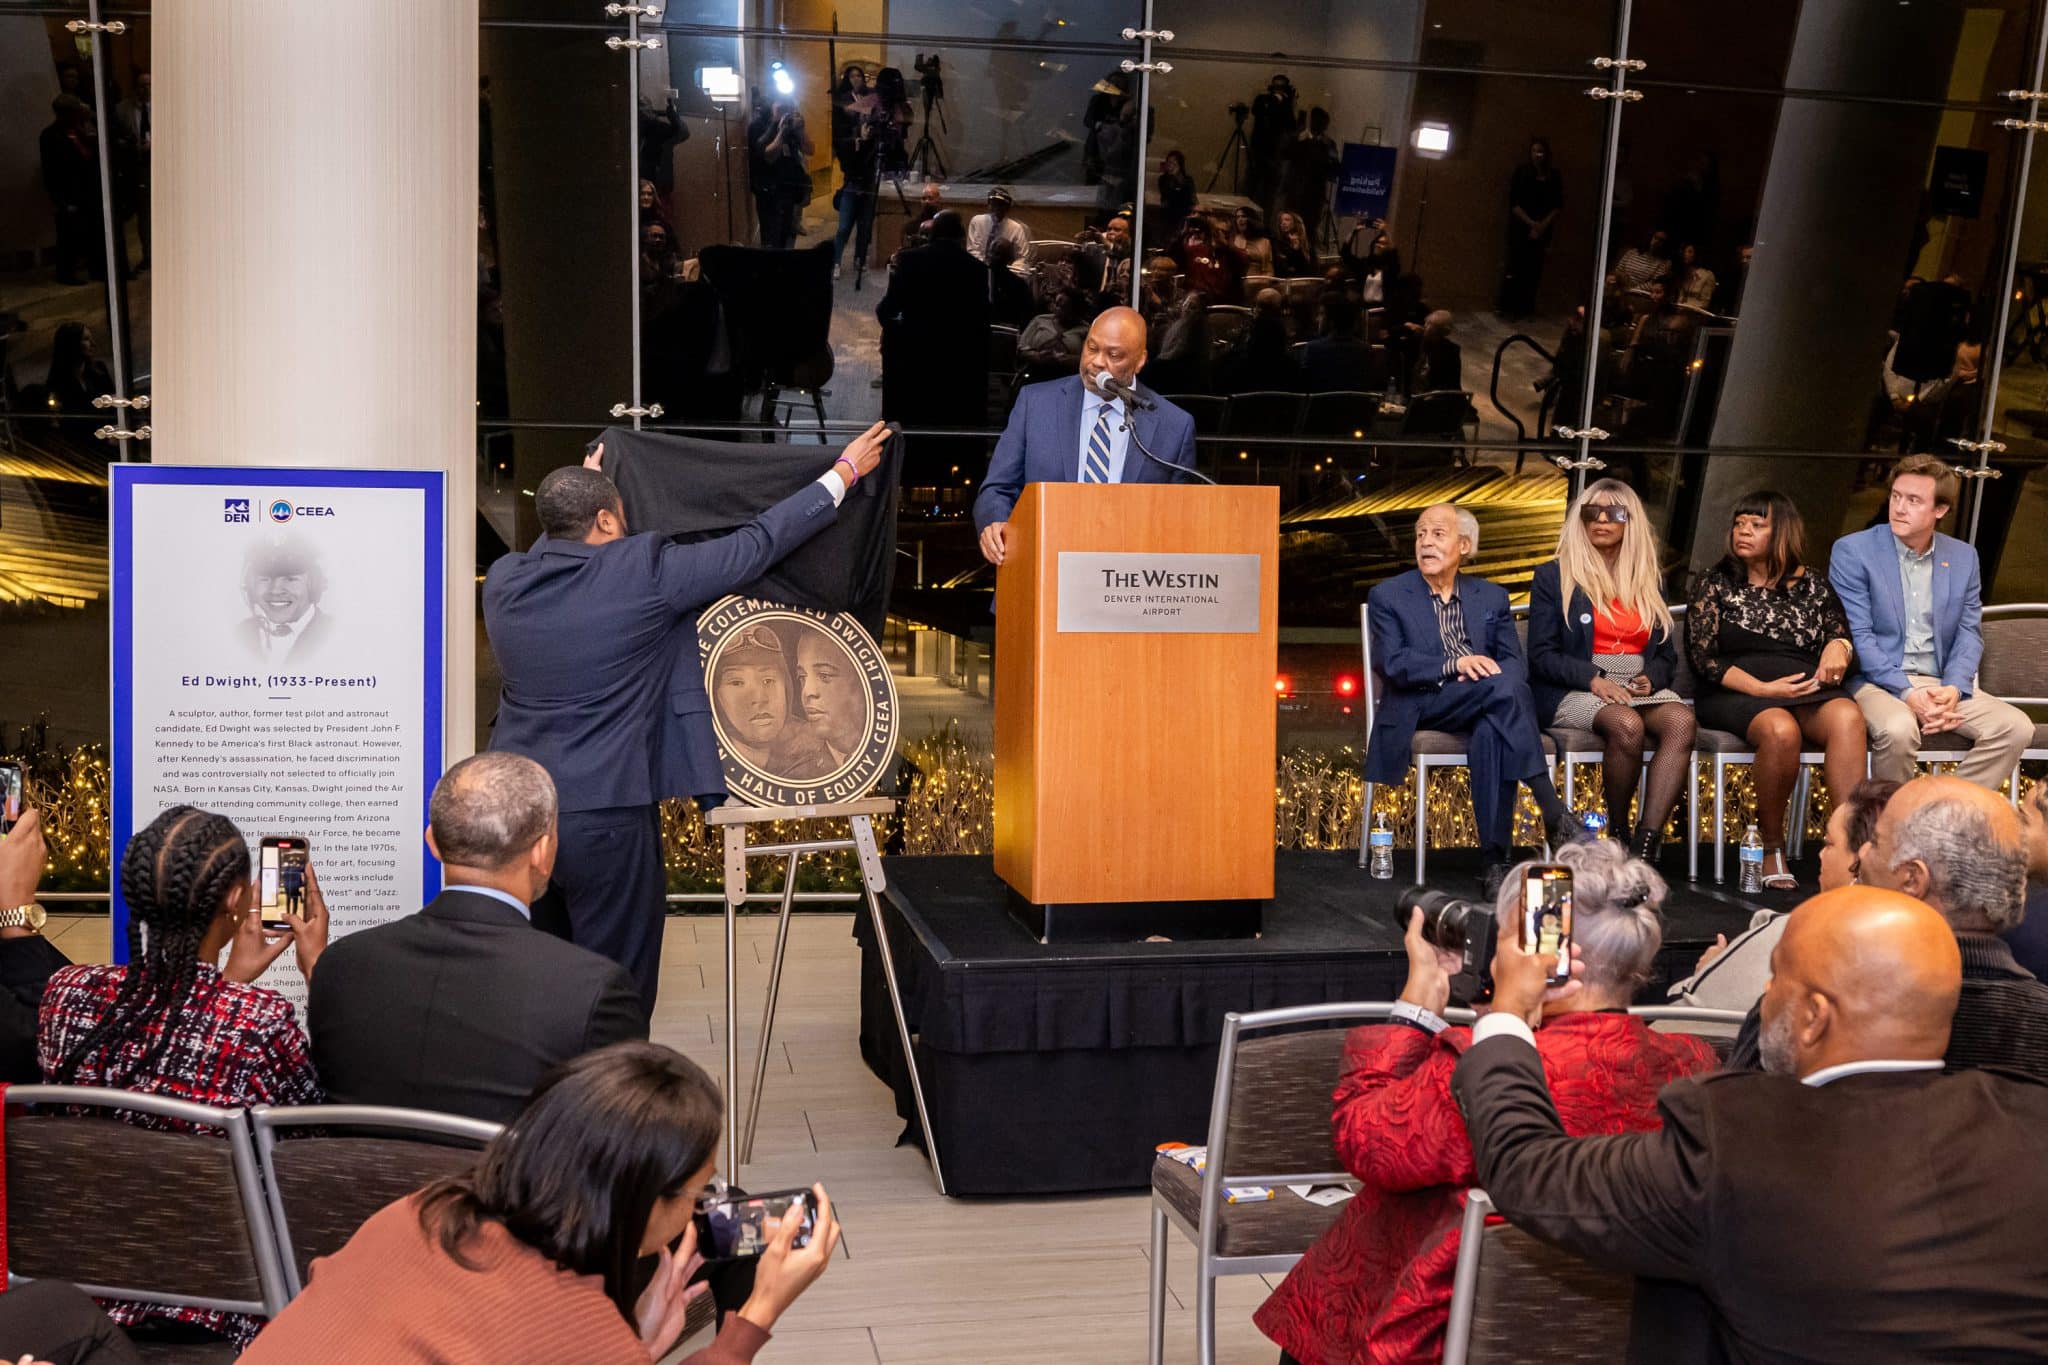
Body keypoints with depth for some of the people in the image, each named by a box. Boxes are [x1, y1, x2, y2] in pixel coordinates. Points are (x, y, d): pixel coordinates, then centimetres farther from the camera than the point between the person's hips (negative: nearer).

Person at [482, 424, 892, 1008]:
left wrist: (581, 487, 40)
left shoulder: (503, 581, 2)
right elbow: (753, 545, -4)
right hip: (606, 816, -6)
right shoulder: (641, 571, -12)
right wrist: (844, 472, 7)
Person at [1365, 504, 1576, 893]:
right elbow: (1391, 663, -6)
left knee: (1491, 736, -36)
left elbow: (1516, 663, 10)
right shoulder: (1387, 596, 8)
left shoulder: (1492, 598, 19)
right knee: (1504, 686, -32)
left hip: (1482, 710, 3)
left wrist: (1480, 672, -14)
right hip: (1420, 708, -3)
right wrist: (1454, 664, -20)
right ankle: (1553, 811, -35)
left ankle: (1496, 860, -34)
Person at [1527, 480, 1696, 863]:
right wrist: (1594, 679, -15)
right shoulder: (1553, 577, 9)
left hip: (1642, 686, 4)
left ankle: (1646, 843, -40)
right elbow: (1542, 655, 1)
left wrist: (1651, 678, -4)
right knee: (1626, 724, -37)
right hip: (1575, 691, -3)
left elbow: (1667, 655, 20)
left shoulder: (1649, 581, 21)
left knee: (1680, 720, -32)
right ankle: (1618, 833, -18)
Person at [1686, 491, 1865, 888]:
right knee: (1780, 729, -37)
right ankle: (1771, 849, -19)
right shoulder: (1716, 583, 10)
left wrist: (1839, 646, -5)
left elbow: (1841, 635, 21)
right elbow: (1704, 658, 0)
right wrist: (1761, 688, -13)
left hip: (1809, 690, 3)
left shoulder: (1812, 583, 17)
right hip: (1736, 694, -2)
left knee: (1847, 717, -33)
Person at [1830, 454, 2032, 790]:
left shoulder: (1963, 557, 11)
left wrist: (1954, 688, -11)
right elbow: (1857, 635, -10)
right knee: (1898, 730, -36)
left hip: (1943, 684, 5)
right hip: (1877, 682, -5)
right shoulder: (1852, 551, -4)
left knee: (2016, 727, -17)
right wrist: (1908, 694, -19)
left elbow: (1969, 633, 9)